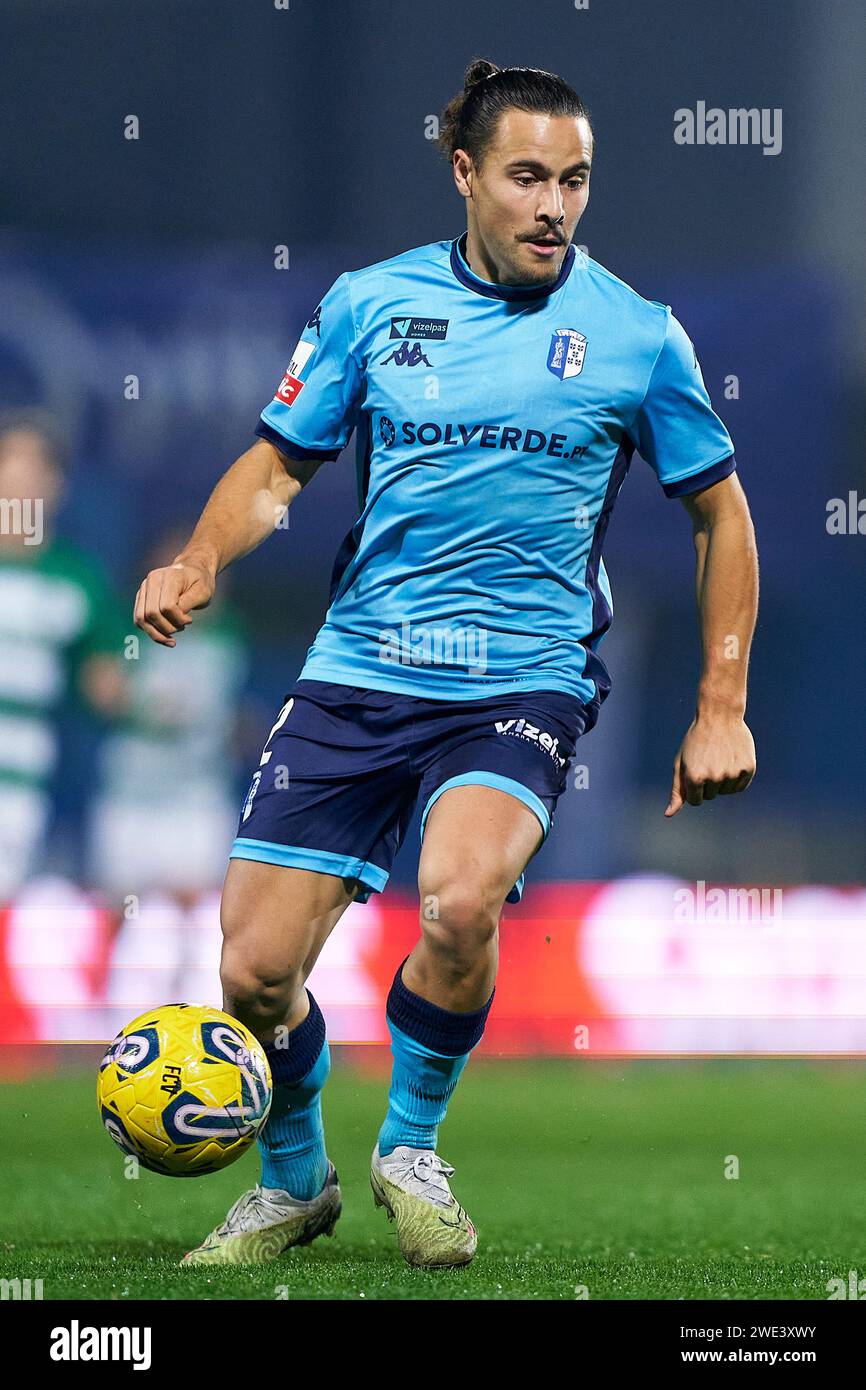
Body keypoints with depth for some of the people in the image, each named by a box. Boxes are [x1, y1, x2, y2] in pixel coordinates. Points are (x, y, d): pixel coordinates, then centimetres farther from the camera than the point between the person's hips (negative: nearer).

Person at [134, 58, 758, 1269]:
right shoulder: (371, 303, 3)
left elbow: (720, 511, 10)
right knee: (254, 970, -4)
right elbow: (279, 462, 13)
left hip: (526, 679, -2)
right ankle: (293, 1184, 27)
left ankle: (411, 1148, -2)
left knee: (458, 901, -31)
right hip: (358, 670, 2)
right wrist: (200, 562, -7)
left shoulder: (635, 335, 0)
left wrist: (722, 706, 6)